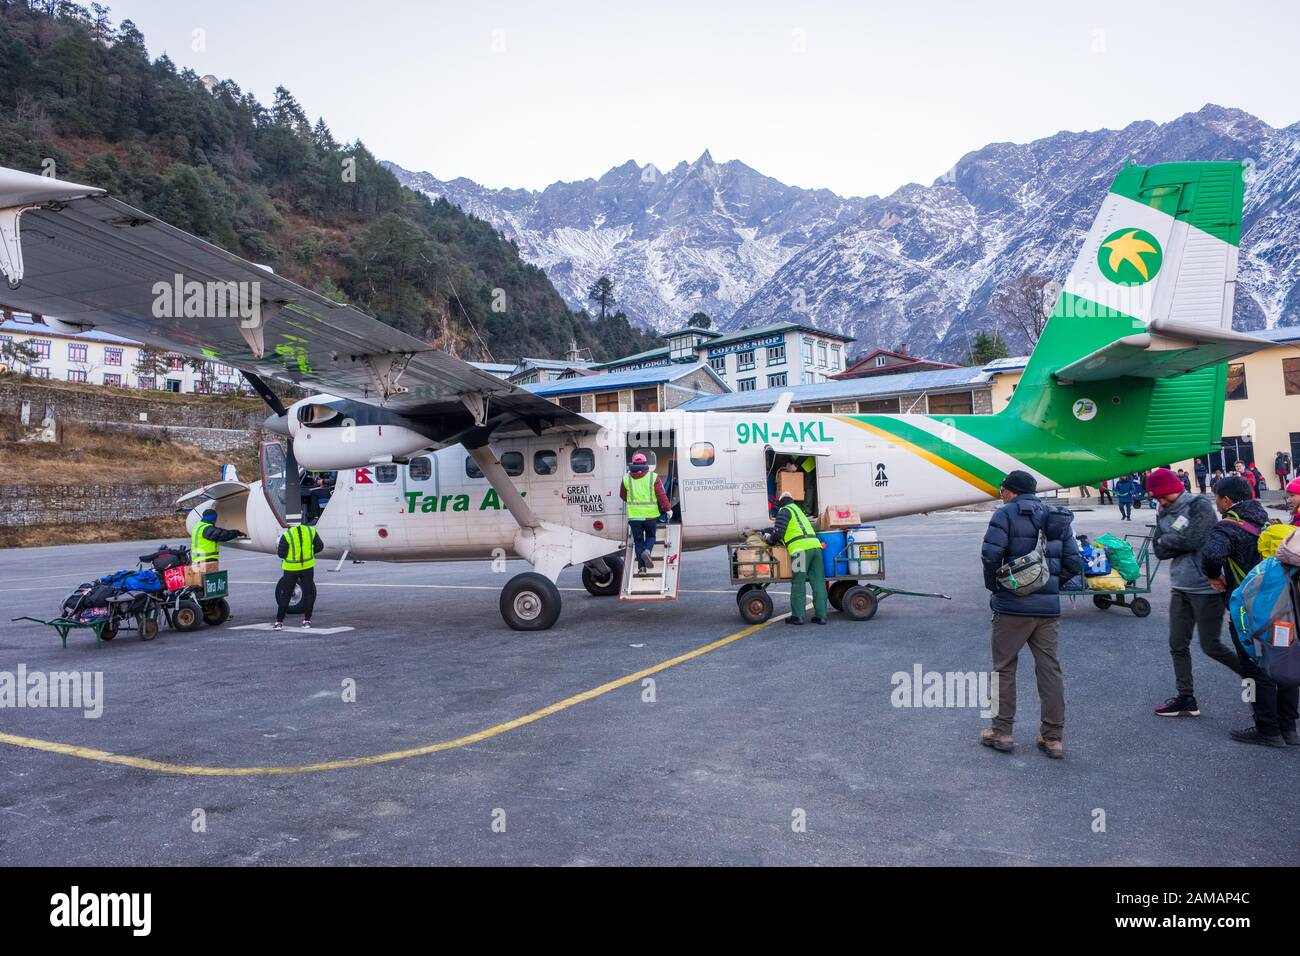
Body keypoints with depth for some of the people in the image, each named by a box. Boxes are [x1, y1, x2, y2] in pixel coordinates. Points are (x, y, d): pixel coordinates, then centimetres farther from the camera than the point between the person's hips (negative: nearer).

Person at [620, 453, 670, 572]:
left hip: (634, 516, 1)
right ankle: (647, 551, -11)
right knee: (650, 536, 18)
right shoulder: (653, 478, -4)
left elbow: (622, 496, 15)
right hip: (650, 515, -1)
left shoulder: (626, 479, 2)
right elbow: (661, 495, -6)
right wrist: (667, 508, 2)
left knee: (638, 541, 9)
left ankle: (642, 566, 3)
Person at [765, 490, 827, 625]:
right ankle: (821, 615, 4)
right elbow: (780, 527, 41)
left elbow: (778, 532, -4)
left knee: (798, 583, -1)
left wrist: (770, 540, 16)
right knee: (818, 582, 4)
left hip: (801, 548, -7)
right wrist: (763, 531, 47)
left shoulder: (785, 511, 6)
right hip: (815, 545, 7)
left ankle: (797, 616, 0)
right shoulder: (798, 510, 32)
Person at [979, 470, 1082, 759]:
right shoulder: (1058, 519, 13)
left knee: (1004, 668, 6)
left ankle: (1002, 732, 12)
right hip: (1049, 607, 5)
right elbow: (1075, 564, 11)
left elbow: (991, 554, -18)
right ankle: (1053, 737, 14)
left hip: (1012, 606, -5)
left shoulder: (1006, 513, -7)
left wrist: (993, 585, -3)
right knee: (1050, 669, 9)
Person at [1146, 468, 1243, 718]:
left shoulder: (1199, 505, -12)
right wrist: (1180, 541, -14)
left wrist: (1167, 540, -7)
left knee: (1210, 646, 1)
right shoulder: (1163, 514, 8)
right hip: (1180, 588, 7)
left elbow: (1193, 540, -23)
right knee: (1177, 645, 8)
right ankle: (1185, 698, 17)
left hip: (1206, 588, -7)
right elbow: (1160, 551, 1)